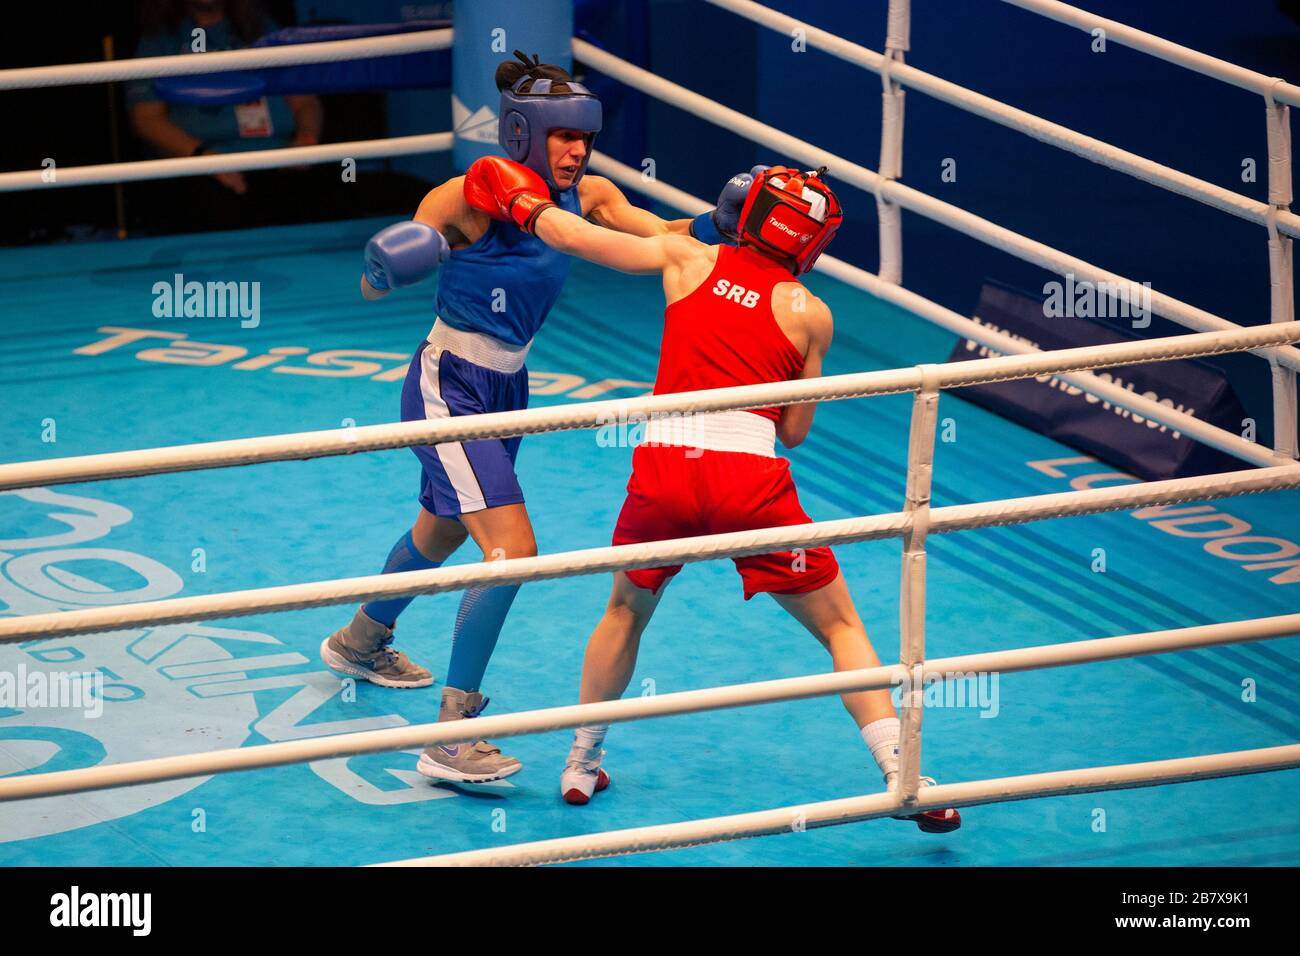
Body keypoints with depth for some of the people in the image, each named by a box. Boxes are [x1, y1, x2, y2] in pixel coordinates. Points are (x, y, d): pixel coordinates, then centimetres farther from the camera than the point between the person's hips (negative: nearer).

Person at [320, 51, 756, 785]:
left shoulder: (585, 195, -5)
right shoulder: (468, 199, -22)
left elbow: (668, 240, -9)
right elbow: (373, 287, -17)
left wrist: (717, 222, -28)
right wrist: (385, 267, -39)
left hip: (506, 389, 8)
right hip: (448, 388, -8)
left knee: (446, 532, 30)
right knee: (513, 549, -22)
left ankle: (361, 642, 59)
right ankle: (451, 738, -17)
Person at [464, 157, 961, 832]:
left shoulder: (689, 259, 12)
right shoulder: (810, 314, 9)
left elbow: (571, 236, 14)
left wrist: (525, 205, 33)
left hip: (664, 464, 2)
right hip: (752, 477, -2)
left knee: (625, 612, 30)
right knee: (840, 629, 11)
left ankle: (582, 764, 35)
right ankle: (902, 776, -2)